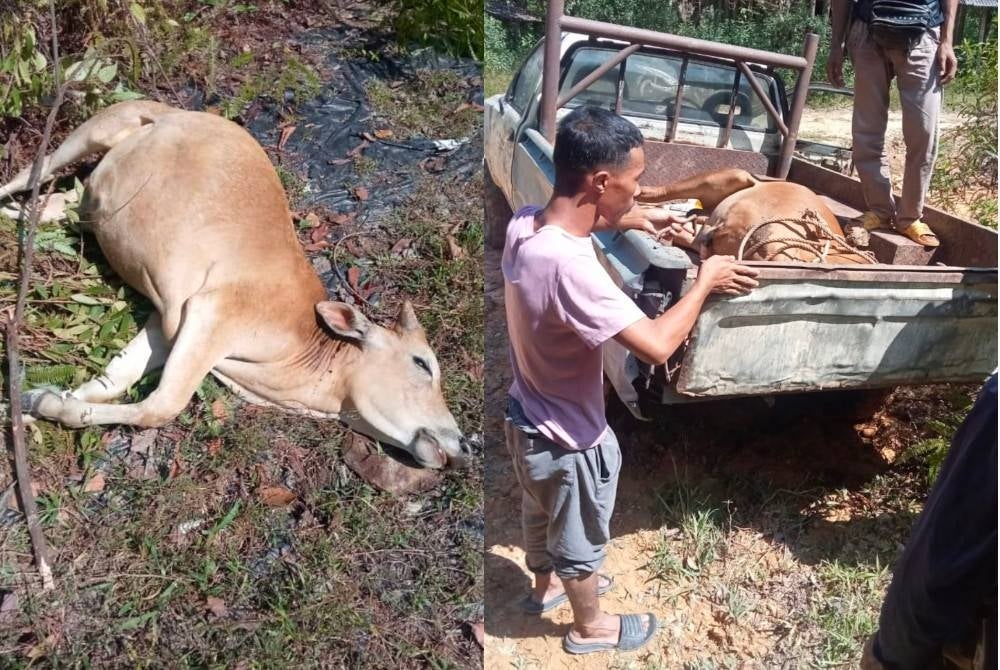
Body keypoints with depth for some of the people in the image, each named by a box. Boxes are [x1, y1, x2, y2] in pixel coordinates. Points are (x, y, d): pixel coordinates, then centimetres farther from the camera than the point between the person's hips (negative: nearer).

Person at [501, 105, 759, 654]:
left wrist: (632, 219, 5)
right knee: (580, 540, 21)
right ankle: (589, 627, 48)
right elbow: (657, 345, -34)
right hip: (567, 439, -7)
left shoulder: (525, 224, -12)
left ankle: (545, 585, 60)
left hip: (526, 417, 8)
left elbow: (566, 219, 14)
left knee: (540, 513, 32)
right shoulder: (569, 267, -38)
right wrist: (706, 282, -19)